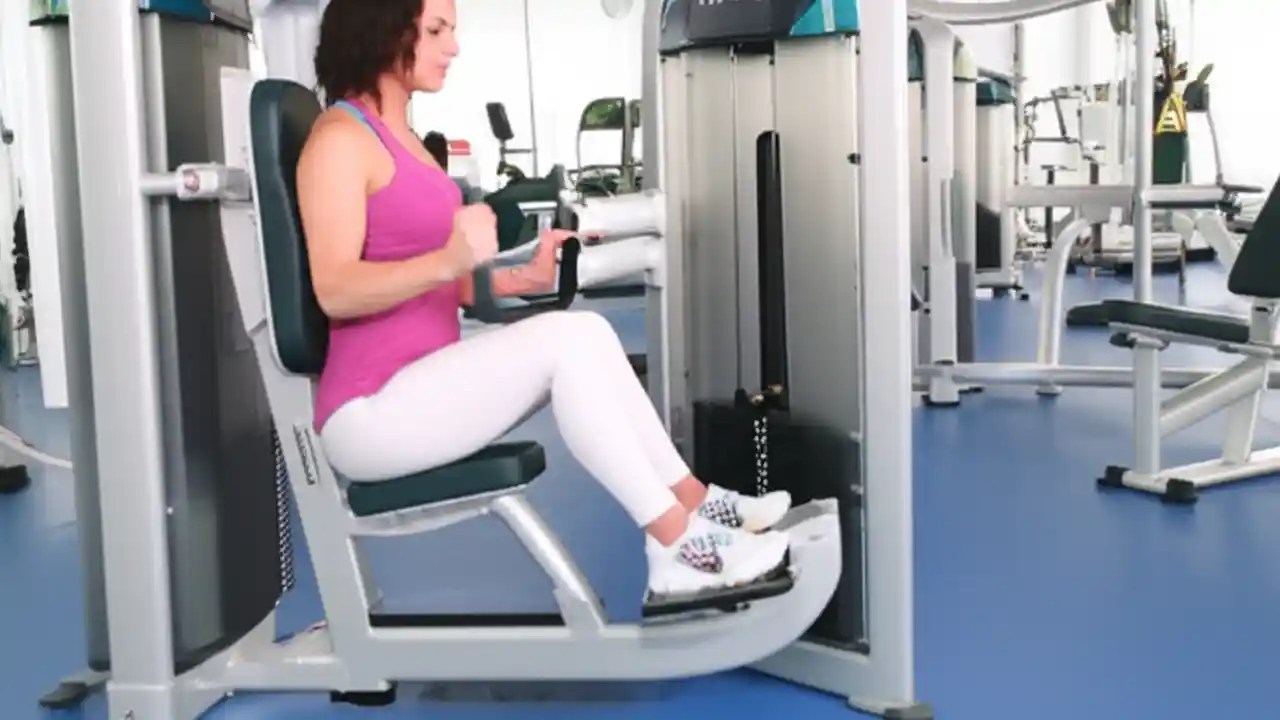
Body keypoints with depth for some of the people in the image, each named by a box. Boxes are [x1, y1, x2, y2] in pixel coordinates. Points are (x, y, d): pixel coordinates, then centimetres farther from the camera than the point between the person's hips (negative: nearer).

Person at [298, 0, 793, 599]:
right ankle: (678, 545, -19)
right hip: (371, 411, -8)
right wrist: (449, 259, -35)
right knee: (568, 338, -22)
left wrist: (526, 278, 5)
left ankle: (696, 504, -4)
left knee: (586, 333, -6)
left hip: (421, 388, 8)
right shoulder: (340, 138, -9)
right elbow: (336, 291, -20)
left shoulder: (399, 137, 19)